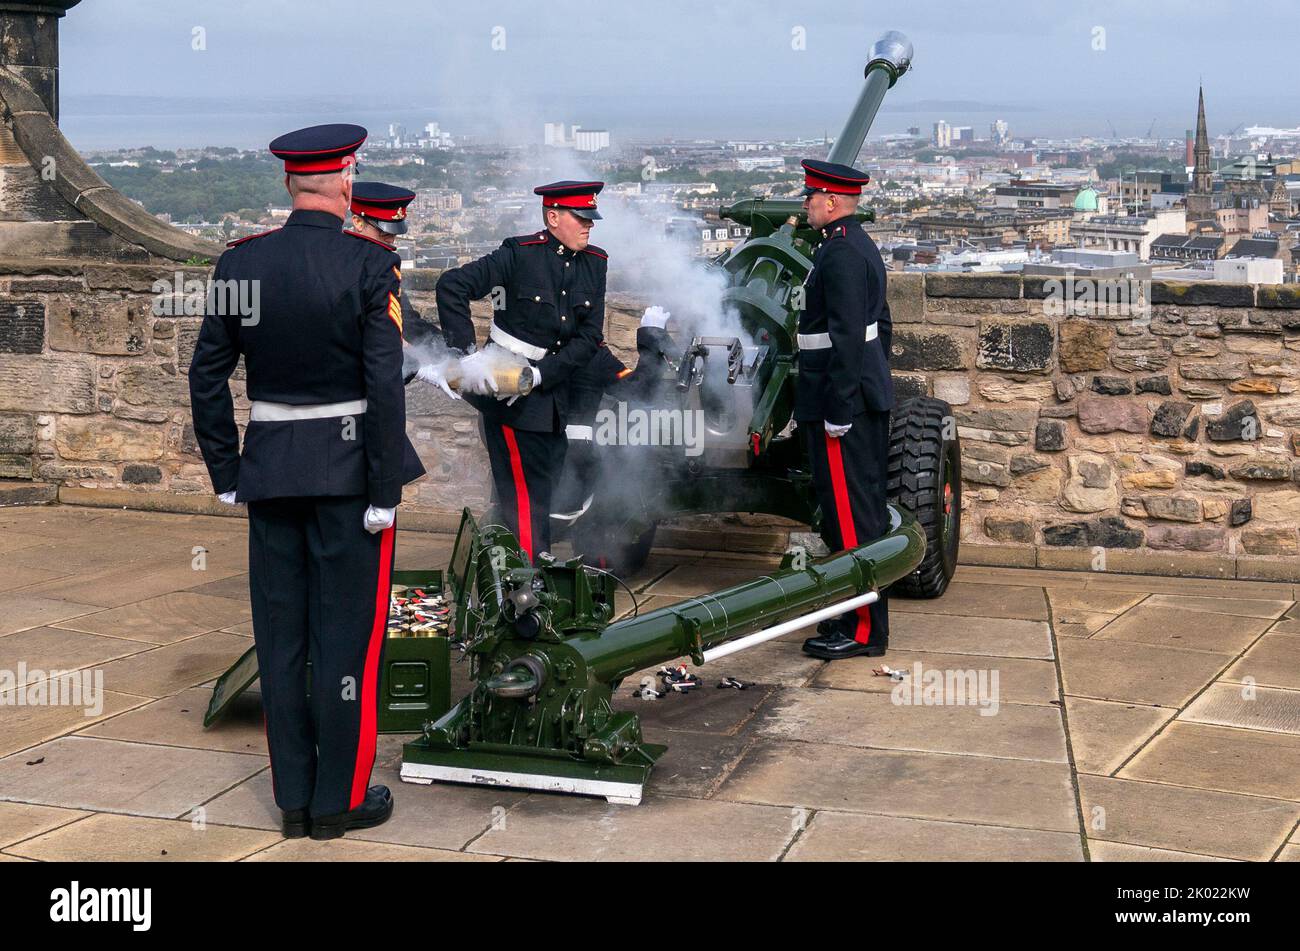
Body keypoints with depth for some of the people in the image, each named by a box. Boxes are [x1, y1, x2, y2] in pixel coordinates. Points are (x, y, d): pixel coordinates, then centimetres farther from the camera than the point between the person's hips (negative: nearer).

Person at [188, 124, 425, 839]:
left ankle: (293, 798, 20)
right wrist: (384, 492, -11)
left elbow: (208, 377, 3)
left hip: (270, 467, 4)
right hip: (349, 466, -4)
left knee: (280, 631, 11)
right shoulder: (369, 266, -12)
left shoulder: (240, 262, 1)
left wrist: (226, 474, 11)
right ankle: (339, 799, 12)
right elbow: (384, 385, -16)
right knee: (347, 631, 5)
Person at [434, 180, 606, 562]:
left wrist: (539, 374, -15)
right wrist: (467, 354, -25)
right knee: (525, 498, -4)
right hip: (506, 388, -6)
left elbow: (589, 337, -2)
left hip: (554, 394, 6)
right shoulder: (519, 254, -13)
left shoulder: (594, 263, 3)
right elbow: (451, 286, -18)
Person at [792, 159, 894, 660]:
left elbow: (847, 338, -23)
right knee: (865, 509, 15)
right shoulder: (862, 247, 15)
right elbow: (881, 326, 21)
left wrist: (838, 410, -22)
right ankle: (862, 615, 24)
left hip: (841, 402, -11)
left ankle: (861, 630, -1)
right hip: (869, 398, 11)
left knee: (849, 515, -6)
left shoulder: (840, 254, -17)